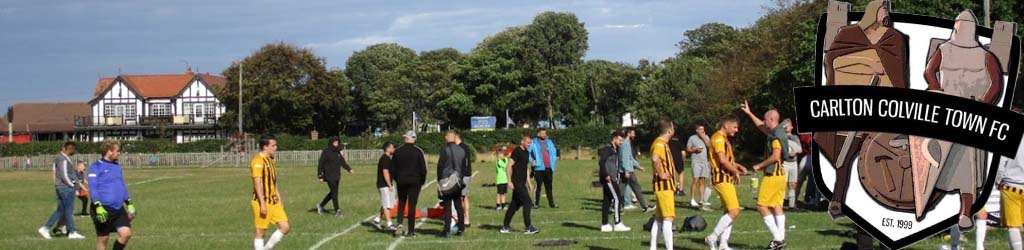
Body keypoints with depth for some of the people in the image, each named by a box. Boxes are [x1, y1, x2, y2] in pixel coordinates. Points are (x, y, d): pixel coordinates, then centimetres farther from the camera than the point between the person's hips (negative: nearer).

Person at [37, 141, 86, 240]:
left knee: (60, 210, 12)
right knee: (69, 210, -2)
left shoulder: (59, 158, 14)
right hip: (66, 188, -10)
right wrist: (72, 185, -9)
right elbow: (64, 175, -21)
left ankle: (45, 228, 11)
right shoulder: (63, 160, -17)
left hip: (60, 187, 10)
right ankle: (72, 232, 5)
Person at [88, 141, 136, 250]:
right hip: (103, 209, -6)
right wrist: (98, 207, -22)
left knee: (126, 233, -8)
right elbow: (93, 188, -13)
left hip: (119, 209, 6)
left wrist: (129, 204, 20)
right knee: (102, 239, 2)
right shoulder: (96, 167, -7)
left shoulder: (117, 167, 15)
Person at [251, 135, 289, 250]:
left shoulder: (272, 160, 14)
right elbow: (257, 183, -19)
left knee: (285, 227, 2)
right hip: (262, 202, -8)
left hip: (274, 202, 9)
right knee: (261, 231, -1)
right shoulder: (258, 161, -15)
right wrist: (262, 204, -23)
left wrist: (279, 198, 19)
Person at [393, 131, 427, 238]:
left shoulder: (397, 151, 1)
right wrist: (422, 180, 7)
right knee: (412, 205, 1)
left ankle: (399, 223, -4)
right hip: (414, 181, -2)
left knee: (401, 203, 18)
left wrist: (396, 178, 15)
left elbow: (393, 167, 5)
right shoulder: (418, 151, -6)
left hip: (401, 181, 2)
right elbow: (423, 168, -5)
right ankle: (411, 231, 0)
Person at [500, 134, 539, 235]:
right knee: (527, 202, -12)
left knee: (515, 204, 12)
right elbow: (509, 166, -15)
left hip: (522, 183, 9)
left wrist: (528, 182, 22)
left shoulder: (526, 152, 16)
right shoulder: (517, 152, -12)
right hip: (517, 183, -9)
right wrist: (509, 181, -20)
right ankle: (528, 227, -12)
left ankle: (505, 227, 18)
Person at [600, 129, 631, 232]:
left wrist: (616, 177, 16)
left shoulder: (615, 149, 19)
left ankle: (604, 225, 12)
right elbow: (601, 162, -22)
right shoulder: (608, 149, -12)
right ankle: (618, 224, -8)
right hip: (608, 179, -10)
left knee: (607, 201, 10)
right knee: (616, 199, -9)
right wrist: (606, 175, -22)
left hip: (611, 179, 10)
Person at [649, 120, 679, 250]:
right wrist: (661, 174, -25)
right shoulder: (659, 144, -15)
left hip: (666, 186, 10)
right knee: (668, 218, -12)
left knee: (659, 219, 12)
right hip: (664, 185, -10)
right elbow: (655, 159, -35)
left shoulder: (662, 144, 16)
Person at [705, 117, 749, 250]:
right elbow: (722, 160, -23)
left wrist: (737, 166, 10)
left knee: (729, 212, 11)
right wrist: (736, 171, -12)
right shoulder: (719, 138, -13)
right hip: (722, 178, -11)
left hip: (727, 178, 11)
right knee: (734, 212, -14)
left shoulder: (724, 139, 20)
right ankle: (712, 238, -9)